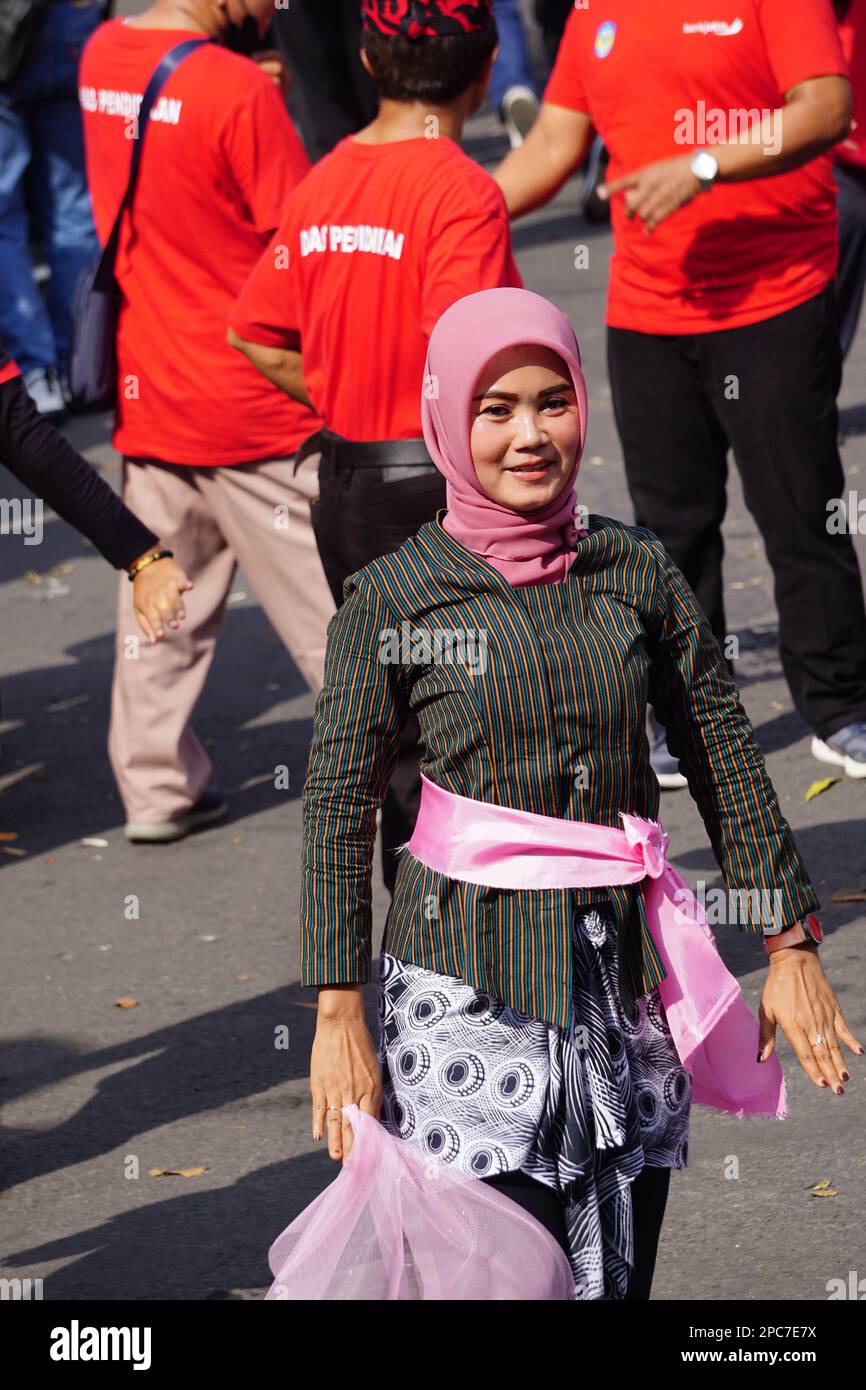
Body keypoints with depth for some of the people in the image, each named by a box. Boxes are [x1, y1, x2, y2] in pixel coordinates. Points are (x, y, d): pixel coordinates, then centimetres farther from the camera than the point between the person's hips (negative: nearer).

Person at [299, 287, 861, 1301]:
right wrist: (339, 1014, -5)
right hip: (468, 989, -3)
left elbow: (725, 758, 10)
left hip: (622, 979, 3)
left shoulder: (638, 572, 4)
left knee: (619, 1280, 6)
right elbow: (338, 804, -2)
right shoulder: (395, 597, -4)